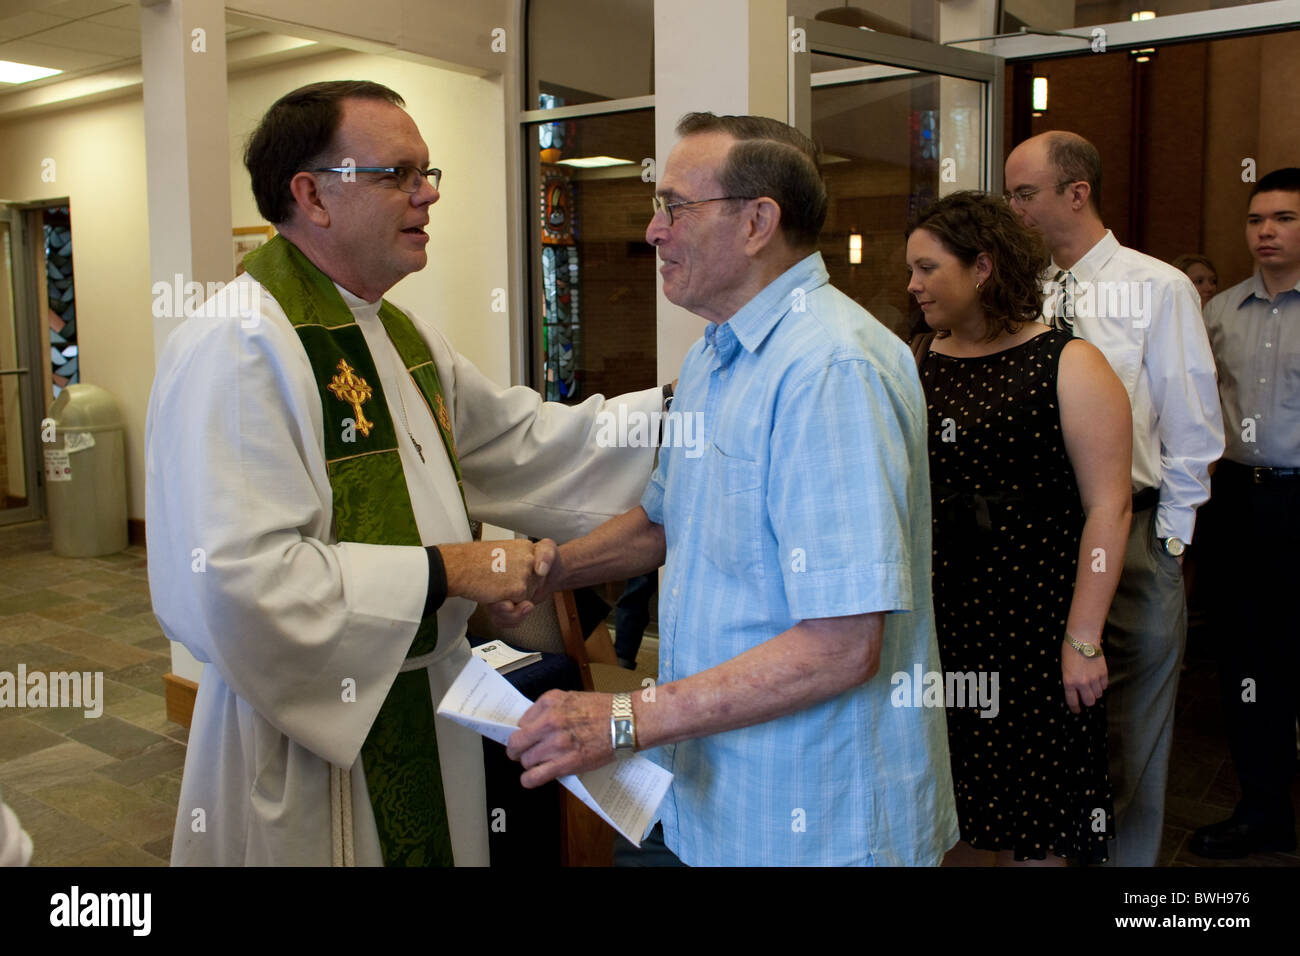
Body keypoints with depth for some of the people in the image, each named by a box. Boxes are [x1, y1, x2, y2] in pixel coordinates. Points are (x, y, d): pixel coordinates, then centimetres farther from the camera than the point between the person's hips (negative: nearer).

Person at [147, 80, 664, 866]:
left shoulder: (400, 332, 10)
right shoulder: (238, 345, -21)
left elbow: (517, 443, 15)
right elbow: (242, 579, -28)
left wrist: (675, 408, 8)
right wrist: (443, 572, -22)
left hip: (429, 707, 9)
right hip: (312, 737, -8)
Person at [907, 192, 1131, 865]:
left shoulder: (1067, 366, -5)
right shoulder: (919, 367, 9)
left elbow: (1108, 509, -9)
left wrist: (1083, 640, -13)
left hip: (1028, 625, -4)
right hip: (934, 622, 4)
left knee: (1030, 830, 7)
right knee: (950, 816, 12)